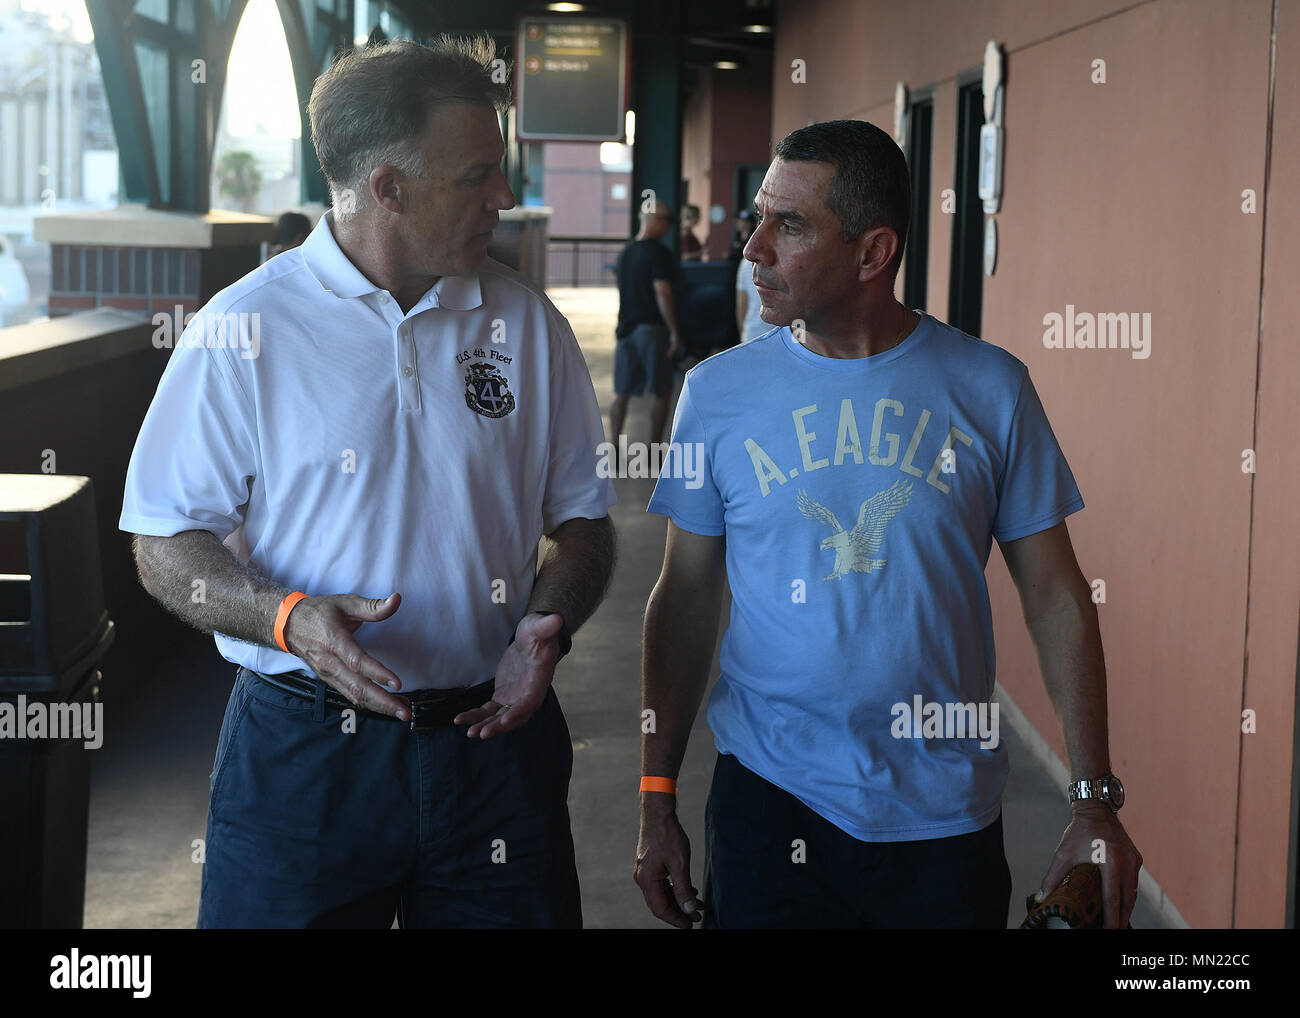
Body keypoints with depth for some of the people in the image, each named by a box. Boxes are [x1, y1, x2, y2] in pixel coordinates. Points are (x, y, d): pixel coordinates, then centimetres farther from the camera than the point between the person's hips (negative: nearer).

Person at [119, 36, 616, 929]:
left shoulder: (527, 322, 4)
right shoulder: (246, 329, -6)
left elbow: (582, 522, 11)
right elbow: (167, 546, -3)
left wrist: (547, 625, -8)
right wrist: (290, 617, -20)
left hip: (495, 734, 3)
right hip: (301, 753, -2)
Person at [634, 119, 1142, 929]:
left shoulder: (989, 388, -3)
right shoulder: (718, 391, -1)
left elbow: (1057, 598, 1)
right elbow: (686, 600, 4)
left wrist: (1097, 802, -2)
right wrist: (658, 800, 2)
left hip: (947, 819, 0)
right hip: (770, 800, 0)